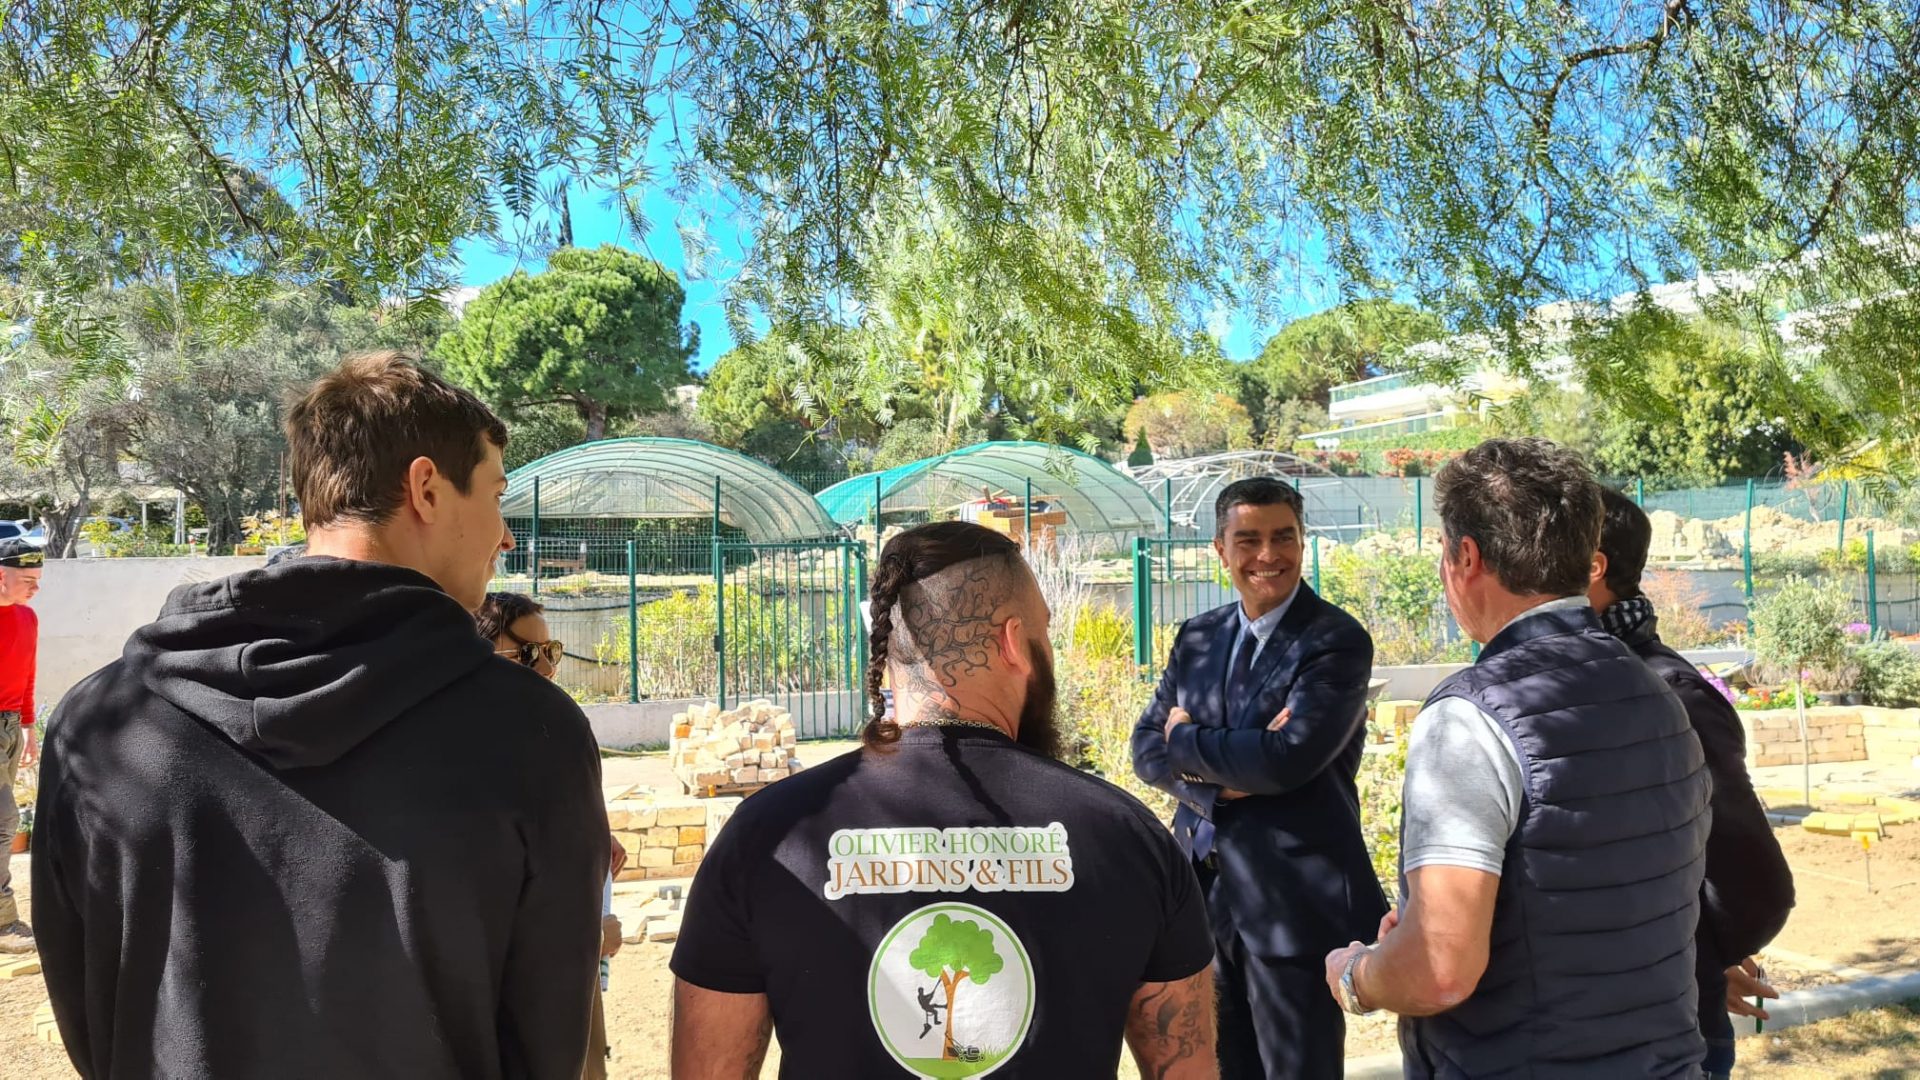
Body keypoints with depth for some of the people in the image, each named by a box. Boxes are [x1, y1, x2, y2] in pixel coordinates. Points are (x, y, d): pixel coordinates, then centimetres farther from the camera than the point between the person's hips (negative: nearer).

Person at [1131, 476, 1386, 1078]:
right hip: (1203, 890, 6)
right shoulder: (1197, 638, 8)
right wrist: (1219, 780, -14)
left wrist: (1186, 739, -7)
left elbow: (1286, 757, -23)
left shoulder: (1337, 640, -11)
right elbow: (1147, 748, 5)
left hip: (1296, 899, -6)